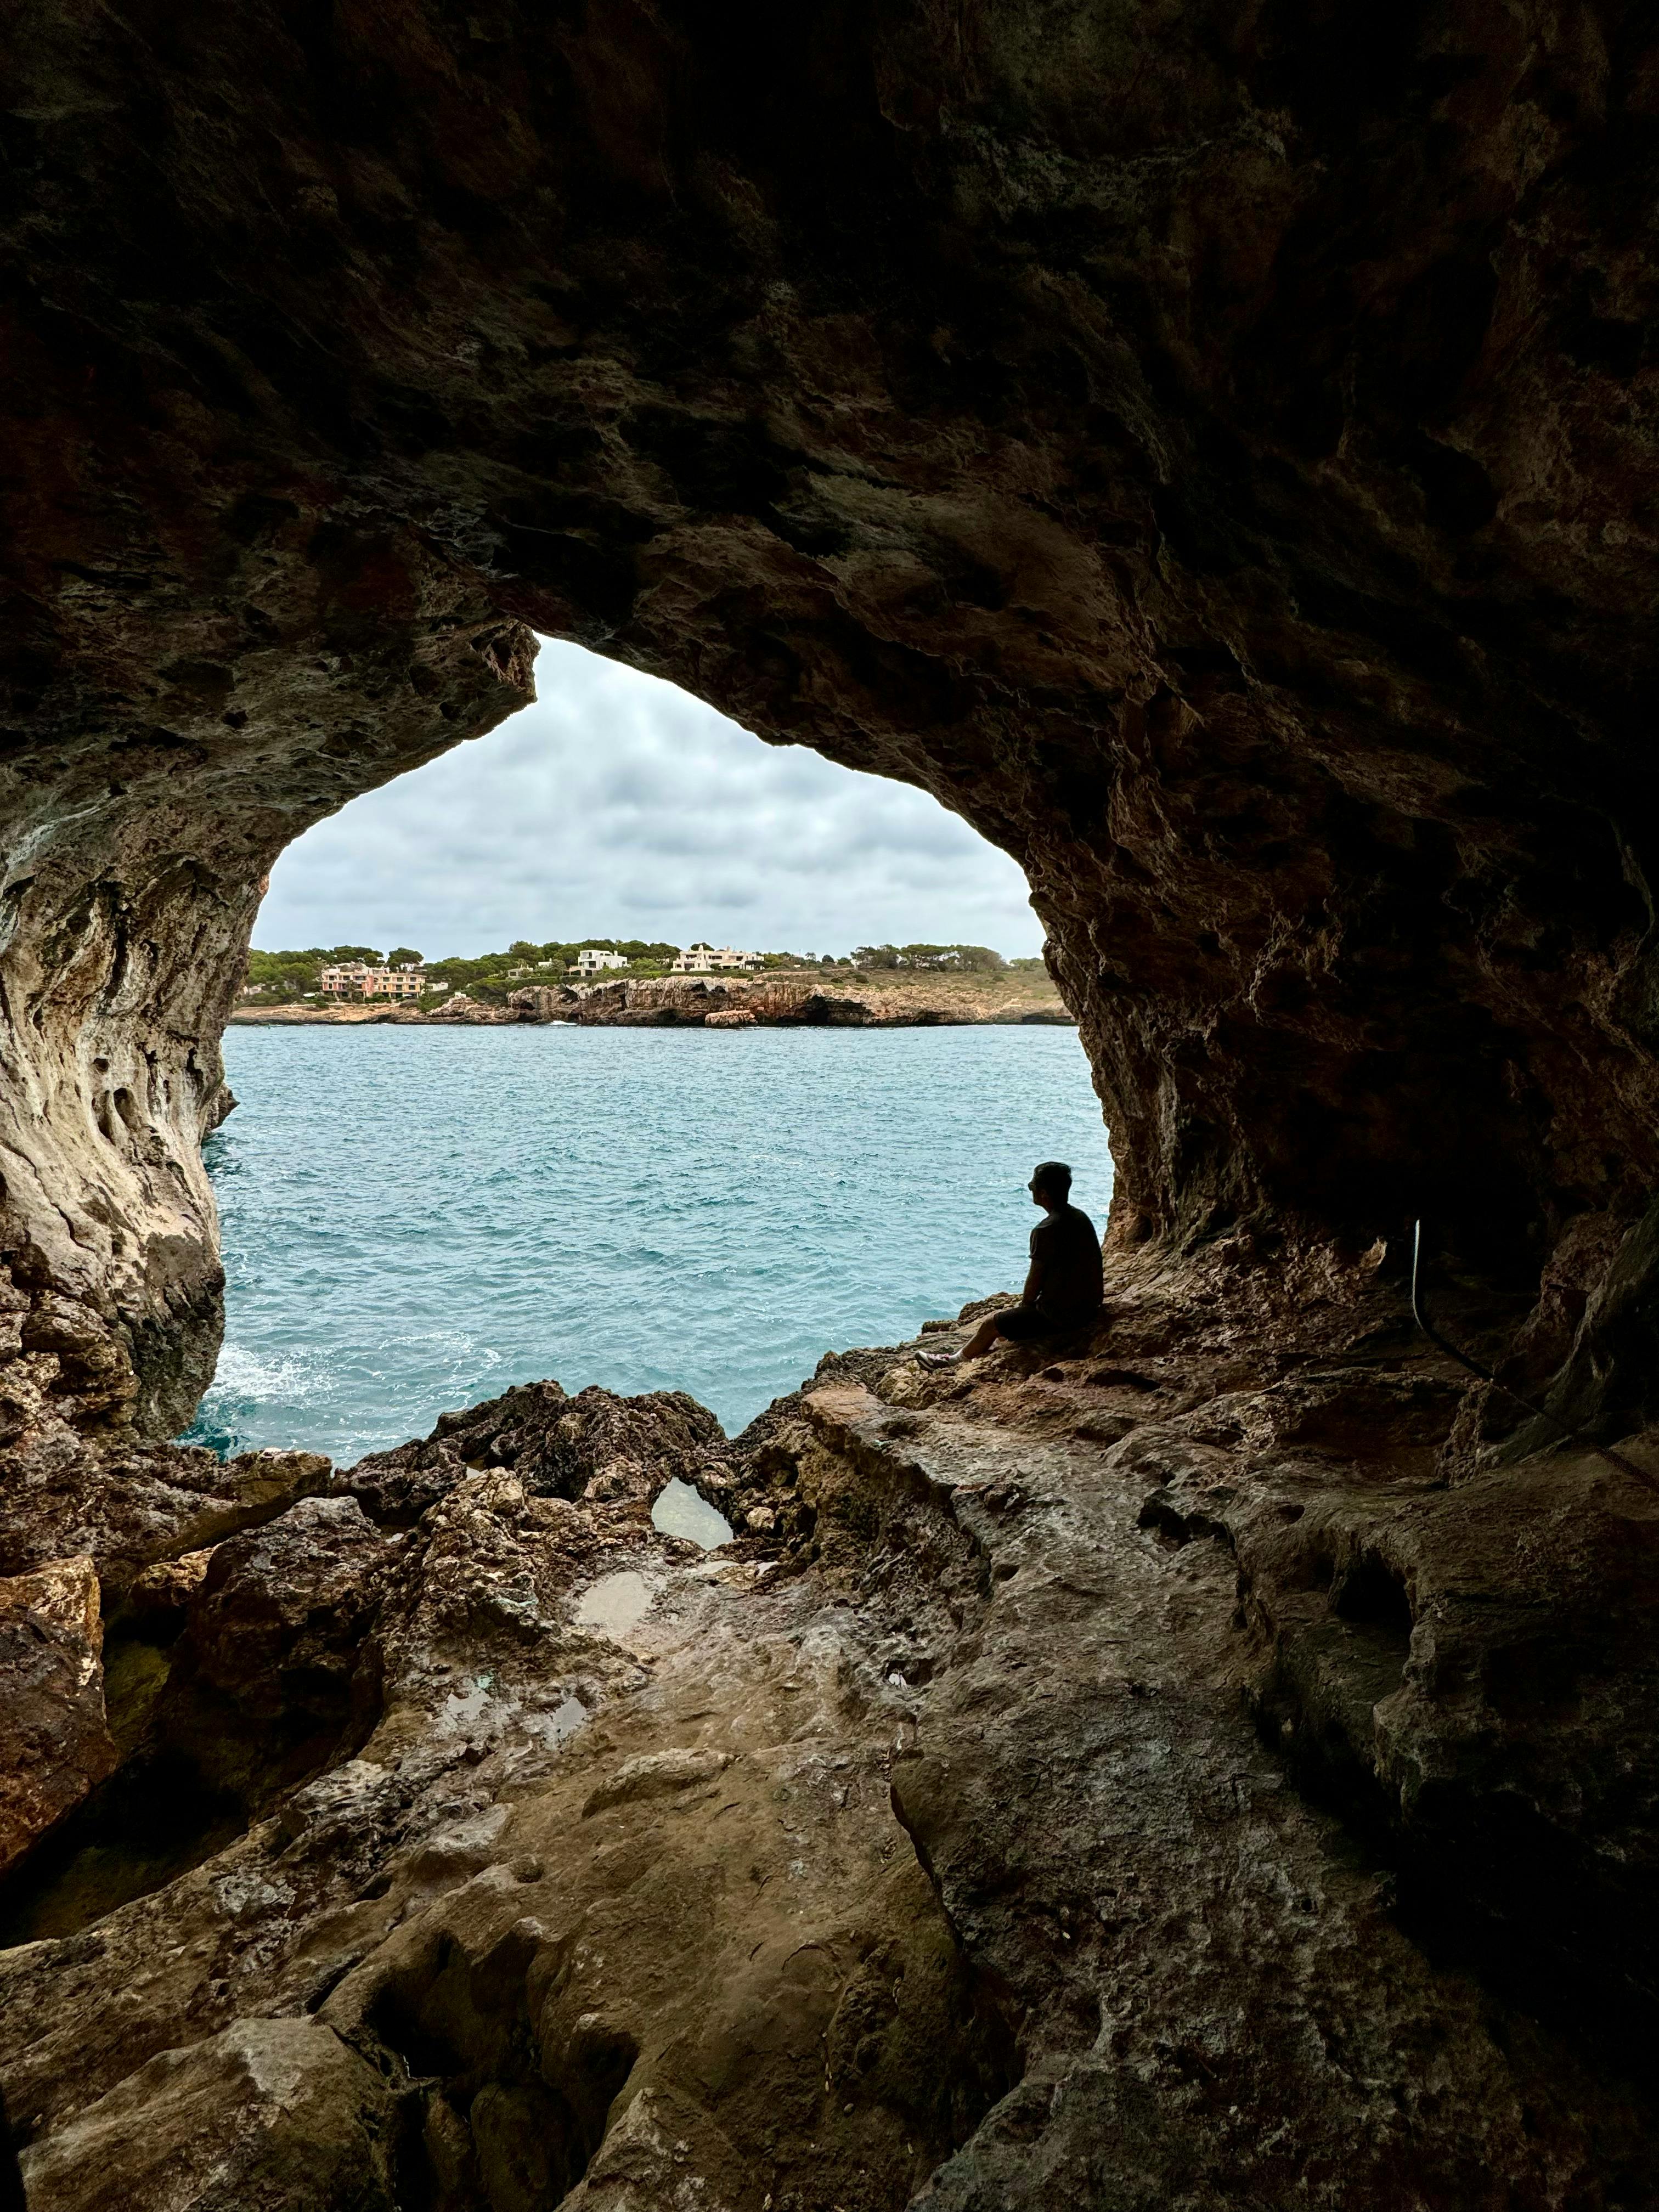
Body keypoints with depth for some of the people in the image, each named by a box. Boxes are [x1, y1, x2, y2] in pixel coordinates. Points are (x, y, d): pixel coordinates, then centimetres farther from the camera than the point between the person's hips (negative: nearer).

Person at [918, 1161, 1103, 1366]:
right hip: (1088, 1308, 9)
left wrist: (1024, 1304, 5)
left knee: (991, 1323, 9)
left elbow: (1035, 1282, -16)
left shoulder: (1046, 1230, -23)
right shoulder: (1081, 1218, 6)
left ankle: (954, 1360, 30)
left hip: (1059, 1315, -9)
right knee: (1014, 1310, 29)